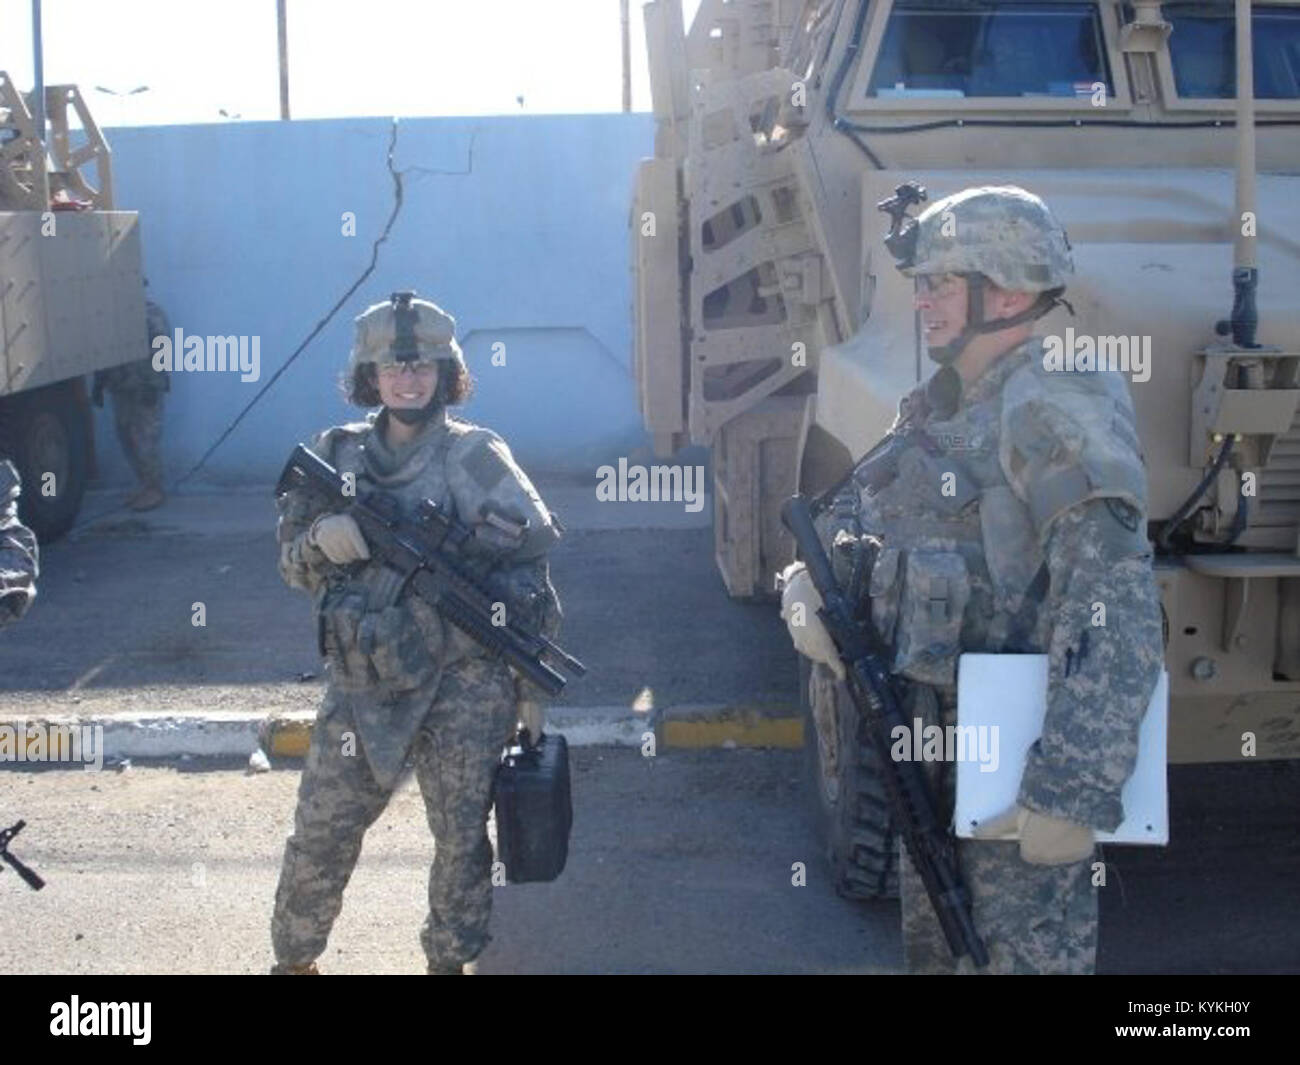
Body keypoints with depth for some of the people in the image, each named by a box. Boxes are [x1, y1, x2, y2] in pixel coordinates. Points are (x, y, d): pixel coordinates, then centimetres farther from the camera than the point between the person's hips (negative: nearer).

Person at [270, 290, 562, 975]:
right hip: (360, 682, 2)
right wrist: (320, 541, -11)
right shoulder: (336, 455, 7)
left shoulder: (477, 458, -3)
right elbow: (293, 565, 10)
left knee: (462, 835, 5)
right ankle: (292, 959, 23)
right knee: (320, 834, 4)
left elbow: (527, 573, -4)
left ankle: (450, 961, 22)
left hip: (462, 685, -2)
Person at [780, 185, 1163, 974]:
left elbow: (1116, 611, -28)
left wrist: (1073, 790, -34)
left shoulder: (1057, 416, -20)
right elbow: (852, 515, 19)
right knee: (933, 945, 22)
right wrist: (807, 588, -4)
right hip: (926, 739, 9)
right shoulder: (936, 412, 9)